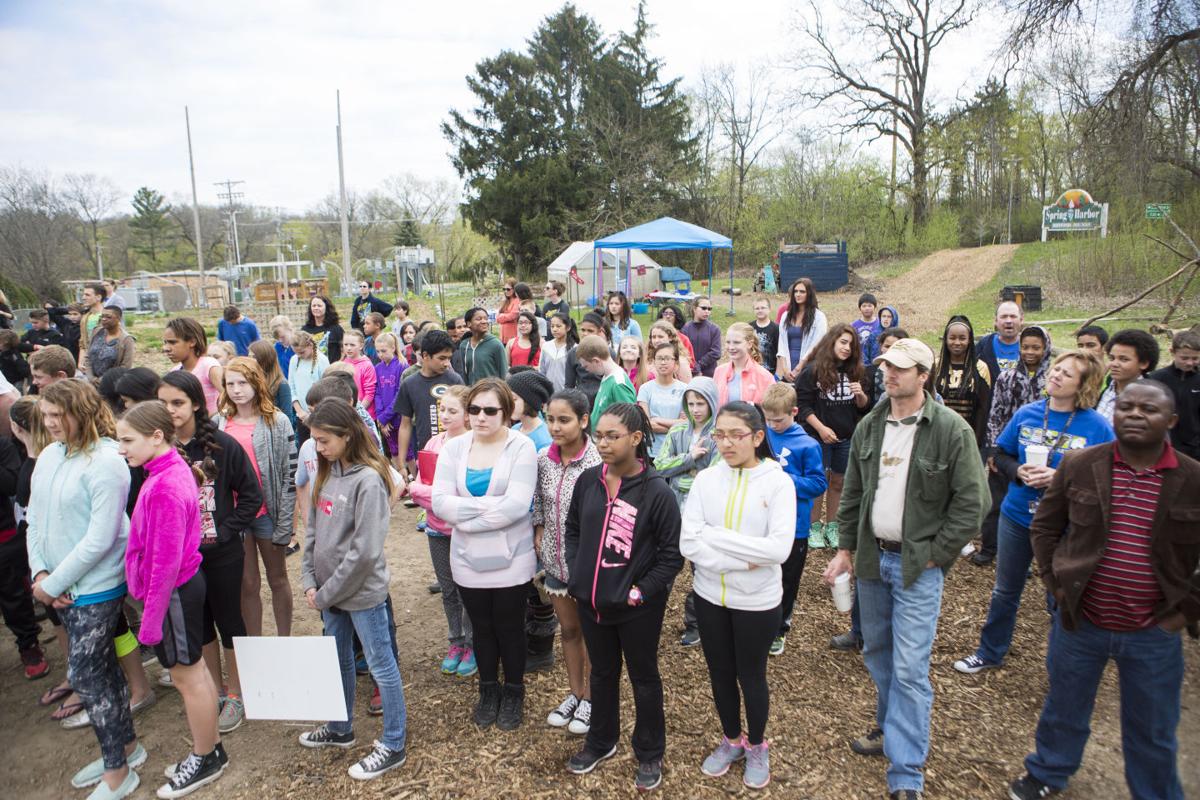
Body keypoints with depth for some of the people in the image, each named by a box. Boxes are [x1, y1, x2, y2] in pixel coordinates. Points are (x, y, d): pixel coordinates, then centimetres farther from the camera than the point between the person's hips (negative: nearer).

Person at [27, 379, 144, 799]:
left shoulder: (105, 462, -20)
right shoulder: (48, 456, 3)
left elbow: (100, 538, -21)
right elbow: (35, 518, 9)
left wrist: (53, 583, -16)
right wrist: (39, 572, -4)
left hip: (96, 587, -7)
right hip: (61, 587, 7)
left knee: (86, 675, 0)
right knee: (101, 667, 18)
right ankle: (126, 746, 35)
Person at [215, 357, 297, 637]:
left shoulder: (277, 422, -7)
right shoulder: (219, 423, 4)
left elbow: (290, 475, -9)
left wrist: (284, 524, -11)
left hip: (266, 512, -3)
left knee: (277, 578, 14)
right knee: (248, 584, 12)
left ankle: (284, 643, 28)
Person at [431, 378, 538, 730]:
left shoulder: (522, 447, -12)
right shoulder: (453, 448, -2)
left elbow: (517, 505, -23)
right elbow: (440, 502, -11)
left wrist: (464, 514, -16)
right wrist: (490, 505, -20)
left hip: (510, 559, -3)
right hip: (468, 559, 3)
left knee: (510, 628, 13)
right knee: (482, 628, 18)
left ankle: (513, 692, 35)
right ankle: (488, 690, 40)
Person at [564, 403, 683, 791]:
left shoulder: (657, 491, -18)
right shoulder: (588, 480, -4)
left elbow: (672, 554, -12)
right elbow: (572, 530, 9)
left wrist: (640, 592, -15)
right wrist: (577, 577, 1)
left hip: (637, 607, -4)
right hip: (591, 601, 4)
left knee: (643, 677, 15)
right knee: (602, 673, 23)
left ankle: (650, 754, 35)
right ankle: (601, 741, 44)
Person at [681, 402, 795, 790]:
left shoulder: (778, 482, -13)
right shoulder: (705, 479, -6)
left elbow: (779, 548, -23)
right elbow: (688, 544, -12)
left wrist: (714, 536, -20)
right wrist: (742, 561, -21)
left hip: (757, 601, -3)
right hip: (710, 596, 3)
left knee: (751, 675, 15)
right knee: (720, 673, 19)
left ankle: (756, 746, 40)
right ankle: (731, 739, 43)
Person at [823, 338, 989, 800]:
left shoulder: (952, 430, -12)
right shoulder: (869, 426, 5)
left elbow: (972, 503, -11)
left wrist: (936, 555, -11)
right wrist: (845, 548, 9)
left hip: (918, 564, -5)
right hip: (871, 557, 6)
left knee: (910, 667, -5)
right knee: (877, 654, 18)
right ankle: (891, 728, 40)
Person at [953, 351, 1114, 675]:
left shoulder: (1097, 426, -13)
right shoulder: (1026, 414, -3)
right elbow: (1001, 455, 6)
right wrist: (1018, 471, -14)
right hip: (1017, 517, 3)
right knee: (1005, 591, 19)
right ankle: (989, 652, 37)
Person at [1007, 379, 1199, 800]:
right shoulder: (1079, 466, -7)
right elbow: (1045, 526, 4)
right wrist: (1055, 582, -2)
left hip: (1153, 635, -1)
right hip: (1080, 623, 1)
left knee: (1153, 733, 18)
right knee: (1065, 710, 21)